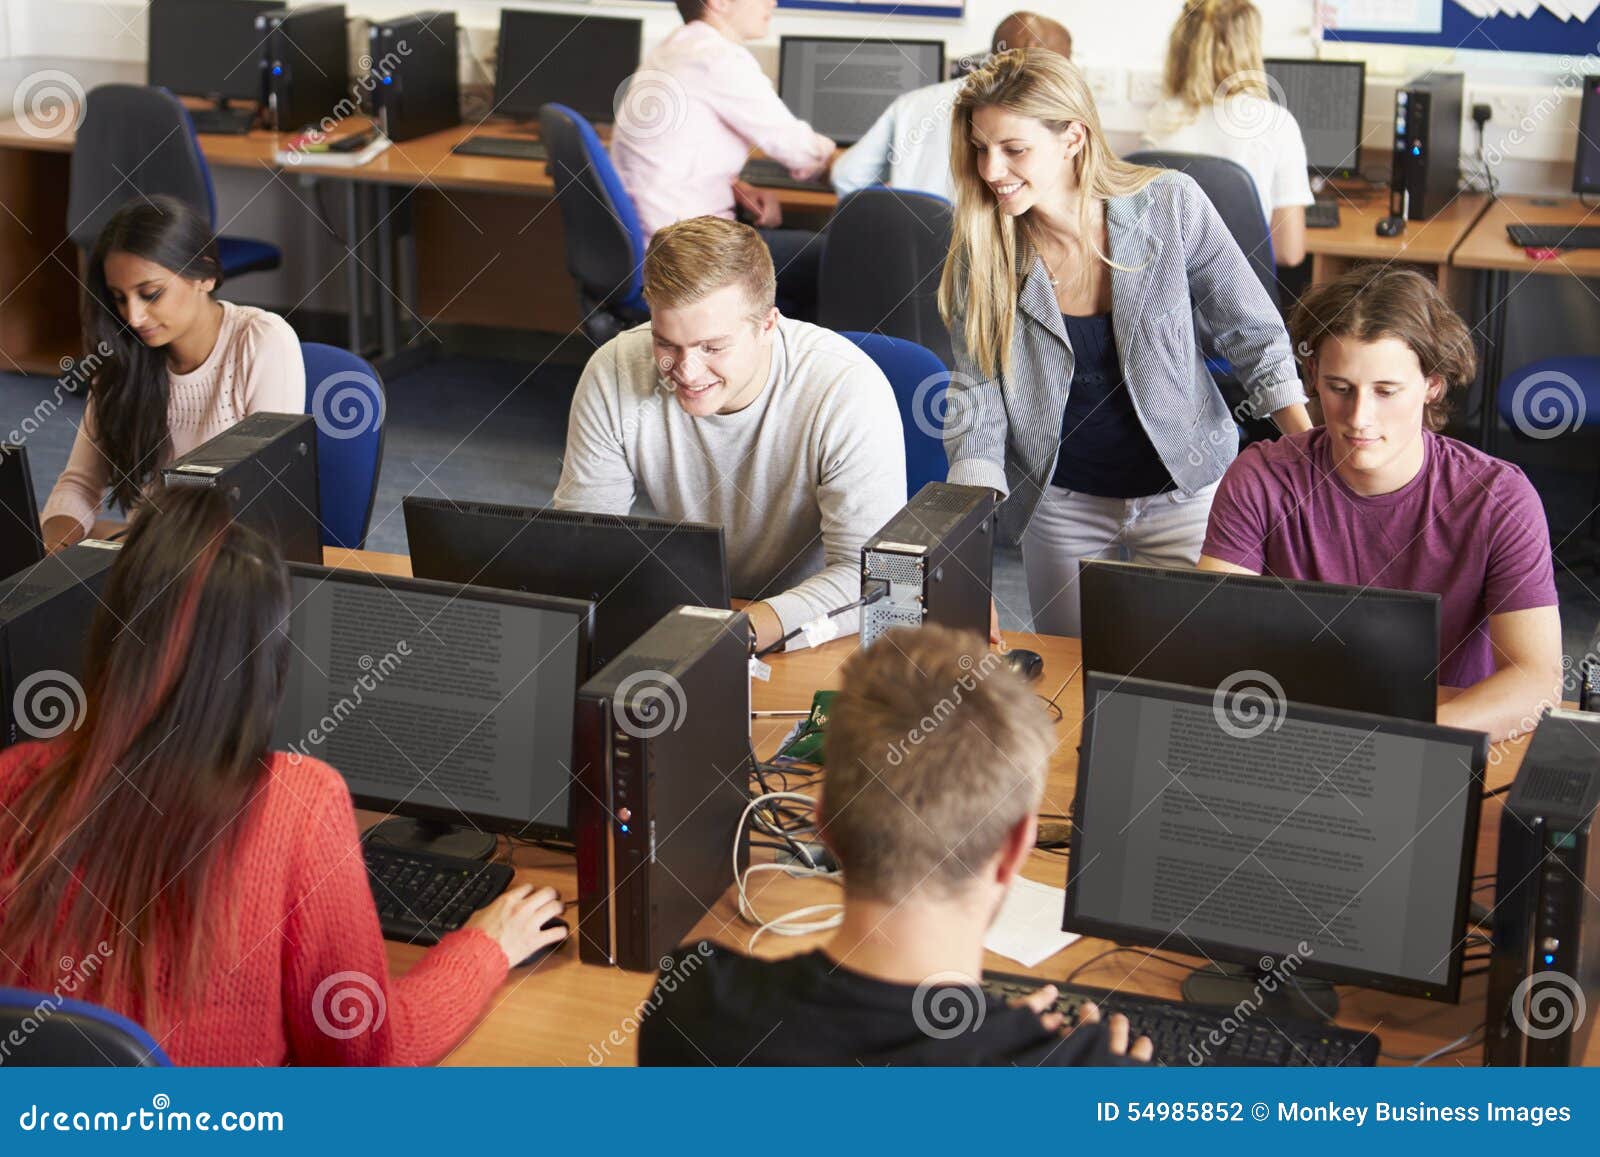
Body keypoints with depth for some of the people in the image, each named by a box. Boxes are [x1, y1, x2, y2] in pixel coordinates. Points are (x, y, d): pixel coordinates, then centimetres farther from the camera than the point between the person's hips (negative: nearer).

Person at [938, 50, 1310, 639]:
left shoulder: (1170, 207, -15)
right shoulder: (983, 247, -11)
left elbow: (1255, 337, -5)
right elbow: (975, 395, -10)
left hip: (1185, 488, -1)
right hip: (1060, 499, 2)